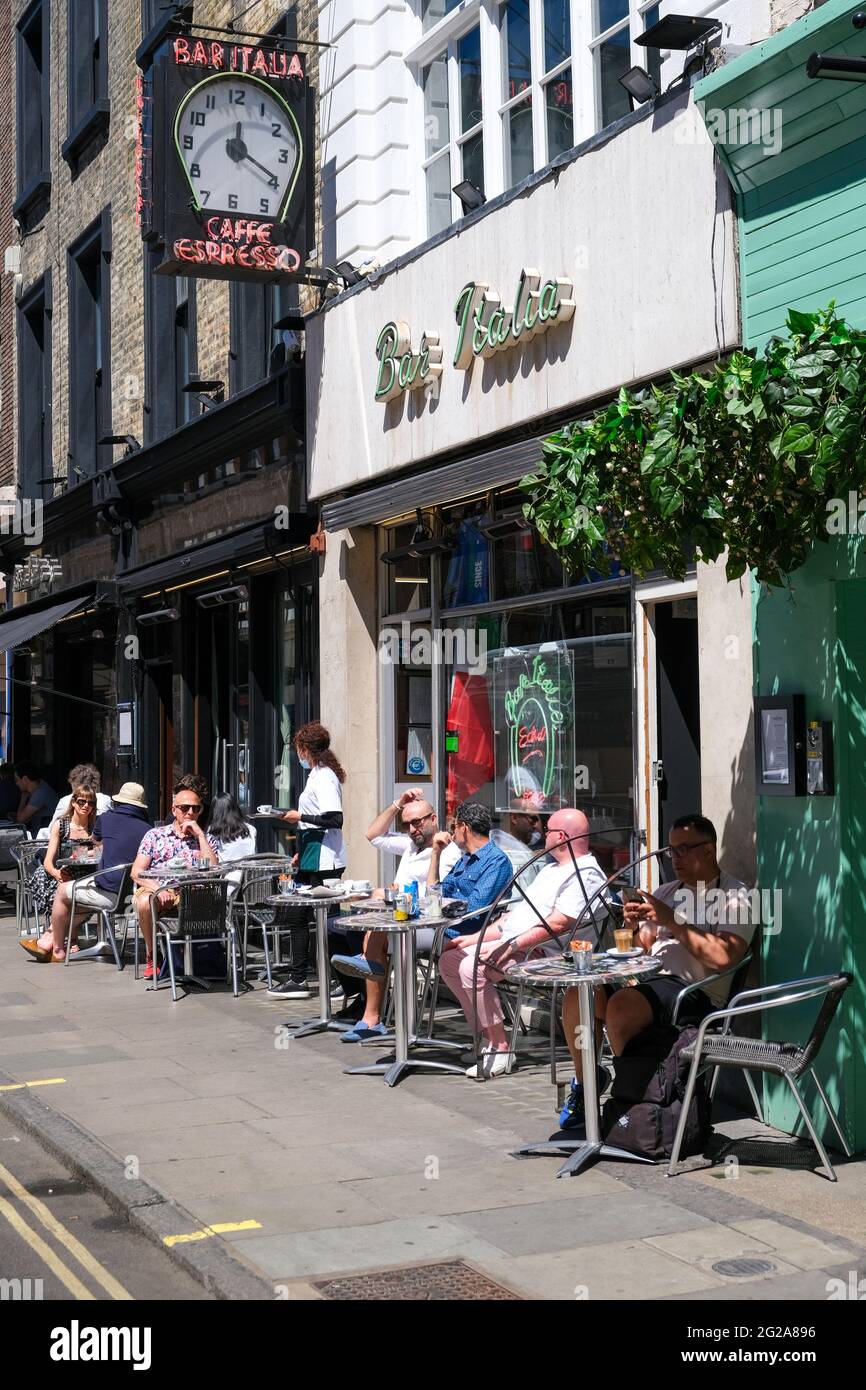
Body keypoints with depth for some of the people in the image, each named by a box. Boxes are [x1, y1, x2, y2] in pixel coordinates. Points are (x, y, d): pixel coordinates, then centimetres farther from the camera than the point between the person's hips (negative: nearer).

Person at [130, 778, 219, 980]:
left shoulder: (205, 839, 18)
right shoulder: (155, 835, 15)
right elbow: (137, 872, 4)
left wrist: (199, 833, -1)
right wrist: (157, 889, -15)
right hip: (154, 889, 0)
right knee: (144, 902, -37)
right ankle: (152, 956, -12)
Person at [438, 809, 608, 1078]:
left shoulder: (586, 875, -10)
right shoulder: (552, 869, 24)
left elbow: (557, 924, -21)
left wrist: (510, 945, -25)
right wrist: (475, 938, 16)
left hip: (540, 953, -11)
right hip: (513, 945, 11)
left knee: (472, 967, -28)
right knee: (450, 960, 1)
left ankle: (500, 1049, -19)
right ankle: (489, 1035, -1)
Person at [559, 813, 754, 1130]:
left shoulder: (735, 897, 0)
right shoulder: (665, 893, 24)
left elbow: (722, 957, -17)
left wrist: (671, 921, -13)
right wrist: (634, 925, 2)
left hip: (694, 989, -7)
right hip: (649, 979, 7)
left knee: (620, 1006, -32)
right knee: (578, 997, -17)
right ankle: (583, 1087, 0)